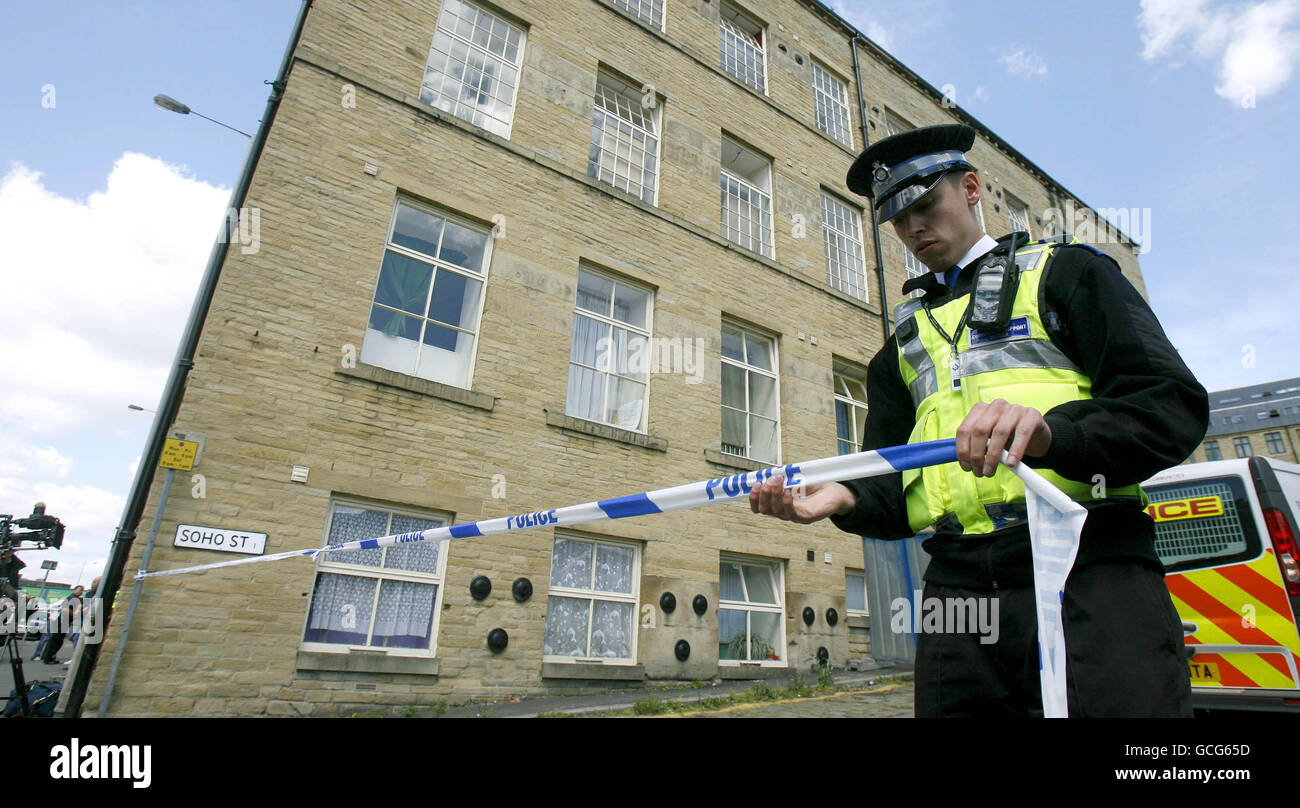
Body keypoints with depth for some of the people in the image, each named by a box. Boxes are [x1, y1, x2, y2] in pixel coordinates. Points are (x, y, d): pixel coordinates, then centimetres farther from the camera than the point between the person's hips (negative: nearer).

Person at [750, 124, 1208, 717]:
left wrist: (1050, 432, -22)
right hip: (958, 587, 4)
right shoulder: (904, 339, 23)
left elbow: (1175, 405, -2)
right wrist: (845, 497, -6)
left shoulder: (1063, 271, 11)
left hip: (1090, 578, -3)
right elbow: (895, 493, 18)